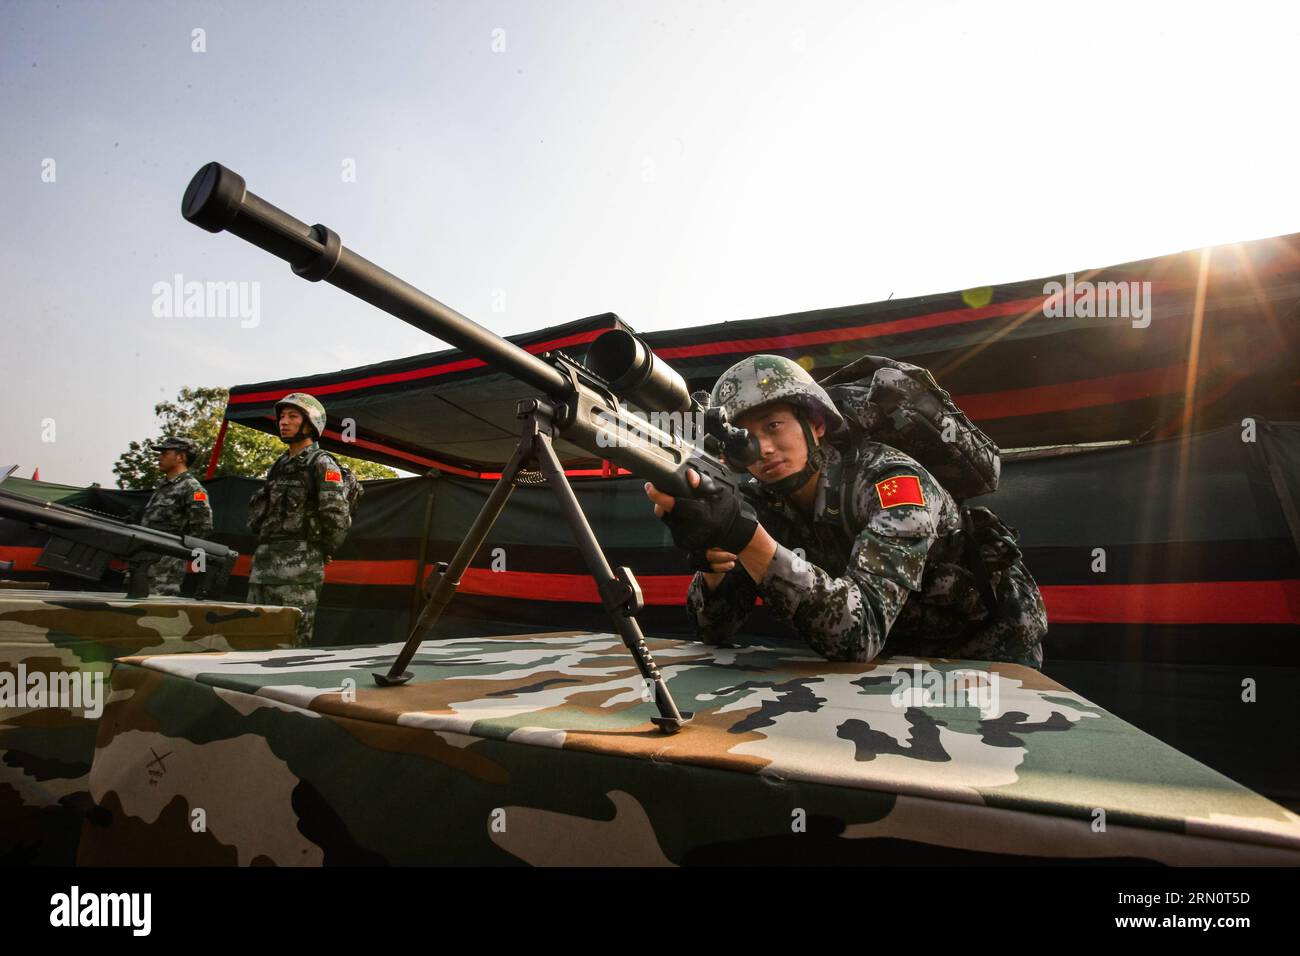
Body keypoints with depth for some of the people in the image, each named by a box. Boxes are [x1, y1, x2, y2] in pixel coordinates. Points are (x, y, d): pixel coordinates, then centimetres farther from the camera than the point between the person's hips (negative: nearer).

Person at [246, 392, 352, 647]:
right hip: (263, 564, 8)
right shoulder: (279, 465, 20)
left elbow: (337, 517, -12)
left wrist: (324, 552, -2)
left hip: (297, 568, -8)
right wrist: (266, 548, 18)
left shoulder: (322, 464, -5)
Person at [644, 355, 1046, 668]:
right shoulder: (758, 499, -13)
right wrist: (711, 557, -35)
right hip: (894, 650, 5)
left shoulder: (891, 480, -29)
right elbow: (716, 628, -14)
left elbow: (860, 633, -41)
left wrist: (744, 534, -51)